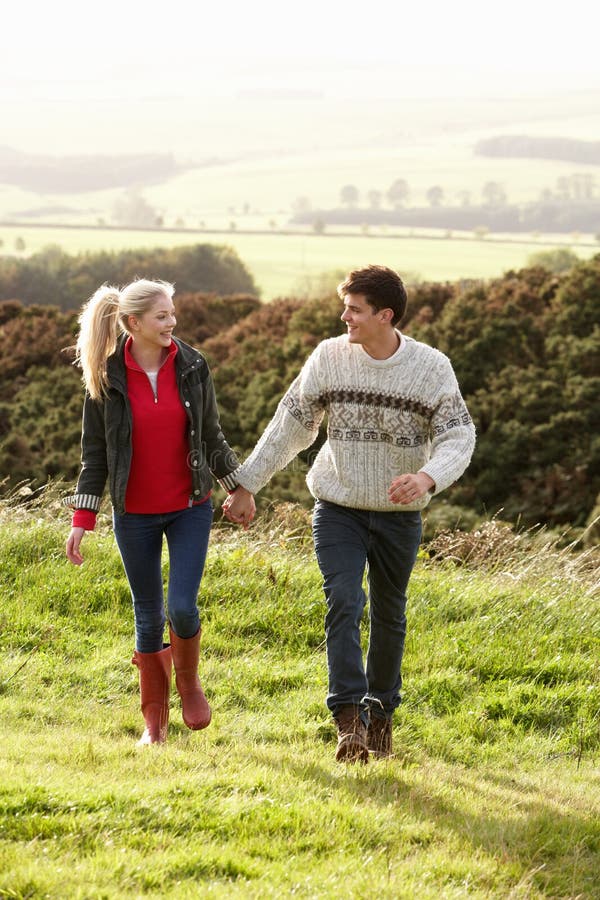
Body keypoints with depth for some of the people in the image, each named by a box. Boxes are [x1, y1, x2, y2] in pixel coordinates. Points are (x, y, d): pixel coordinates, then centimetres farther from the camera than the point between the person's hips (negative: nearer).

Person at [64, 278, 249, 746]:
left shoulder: (192, 366, -3)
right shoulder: (107, 377, -7)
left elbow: (212, 438, 8)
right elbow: (95, 453, 0)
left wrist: (238, 488, 9)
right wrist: (83, 518, -3)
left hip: (190, 509, 0)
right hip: (135, 515, 0)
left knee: (183, 606, -12)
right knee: (149, 616, 7)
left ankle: (189, 679, 20)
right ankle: (155, 718, 23)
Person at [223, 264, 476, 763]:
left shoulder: (431, 367, -11)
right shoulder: (329, 357, -7)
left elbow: (459, 436, -14)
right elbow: (290, 424, 2)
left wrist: (427, 478, -35)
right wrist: (247, 485, 6)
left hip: (399, 515, 1)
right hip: (338, 509, 0)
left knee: (389, 614, 12)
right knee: (344, 603, -17)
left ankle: (381, 713, 30)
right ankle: (349, 721, -21)